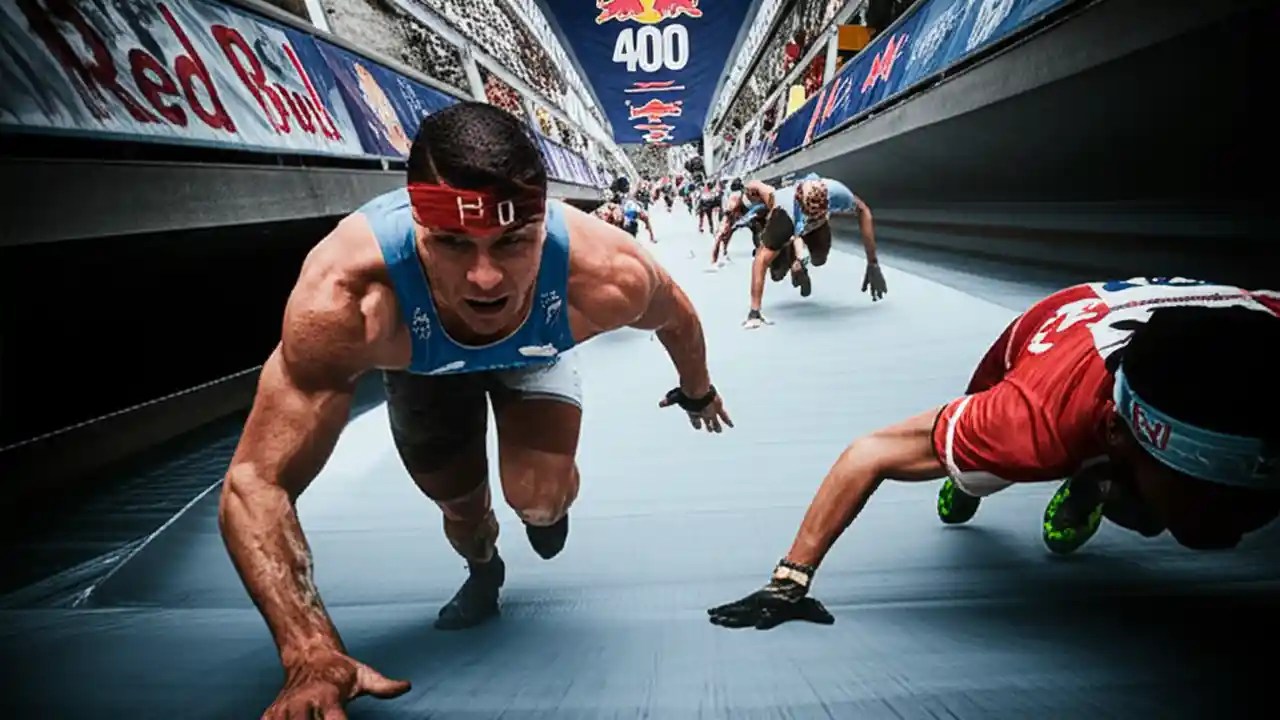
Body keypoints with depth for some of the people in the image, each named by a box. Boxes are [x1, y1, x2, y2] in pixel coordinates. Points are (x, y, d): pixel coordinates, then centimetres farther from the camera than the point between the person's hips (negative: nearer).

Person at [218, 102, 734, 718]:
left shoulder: (605, 277, -41)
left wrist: (697, 390, 5)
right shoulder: (347, 295, -47)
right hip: (420, 363, 0)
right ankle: (483, 570, 52)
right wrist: (311, 655, -53)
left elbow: (675, 316, -15)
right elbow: (254, 482, -42)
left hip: (536, 351, 0)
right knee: (459, 506, 13)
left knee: (539, 499, -19)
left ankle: (551, 506, 22)